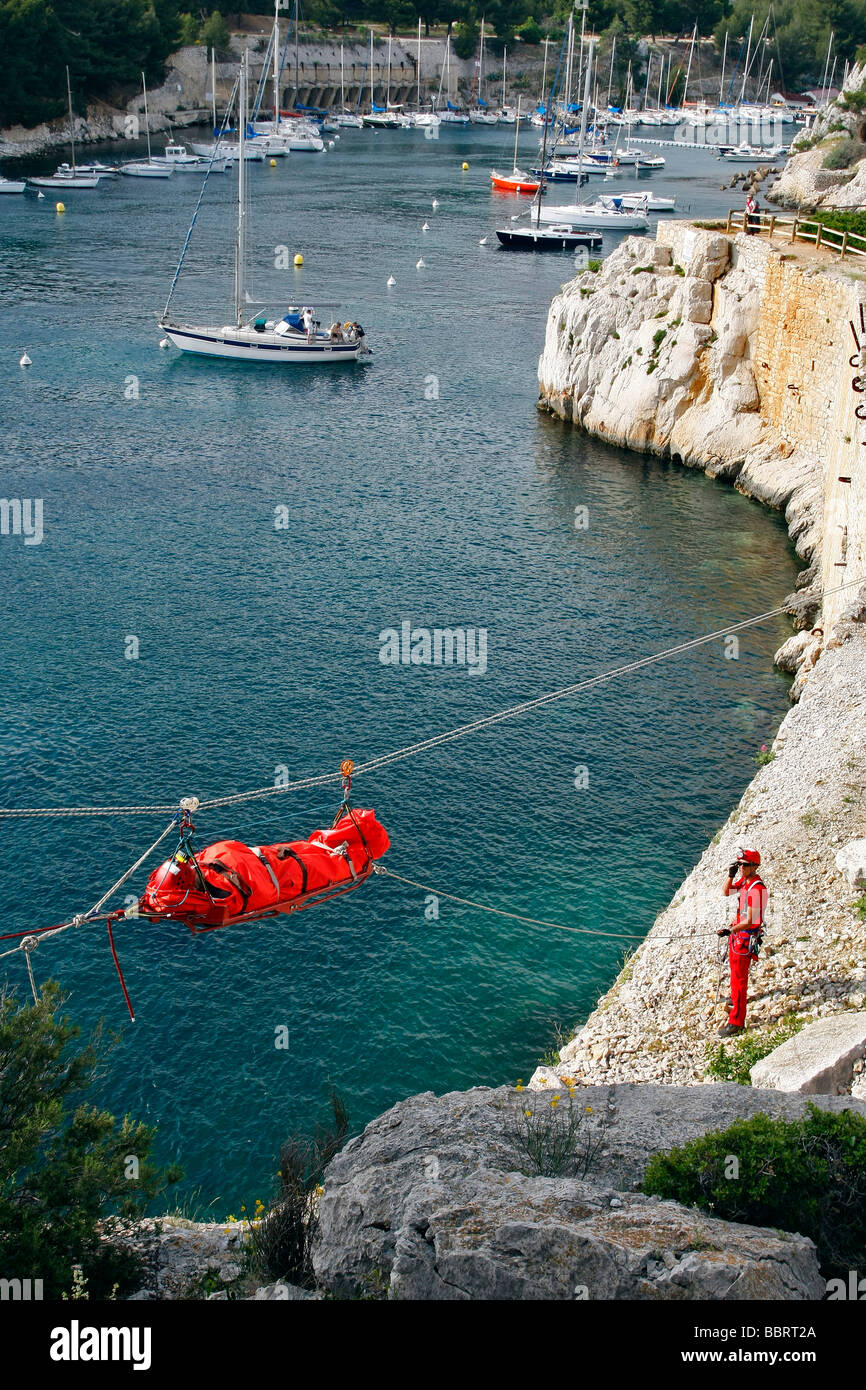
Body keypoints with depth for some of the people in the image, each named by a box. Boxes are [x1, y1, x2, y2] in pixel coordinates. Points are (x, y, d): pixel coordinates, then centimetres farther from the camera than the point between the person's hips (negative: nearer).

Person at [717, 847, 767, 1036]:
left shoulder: (757, 889, -28)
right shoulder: (743, 880, -1)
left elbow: (749, 922, -29)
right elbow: (726, 892, 16)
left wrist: (730, 930, -41)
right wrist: (730, 875, -2)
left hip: (747, 936, -10)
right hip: (738, 931, 10)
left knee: (738, 976, -6)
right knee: (734, 966, 30)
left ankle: (736, 1022, -1)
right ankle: (737, 996, 55)